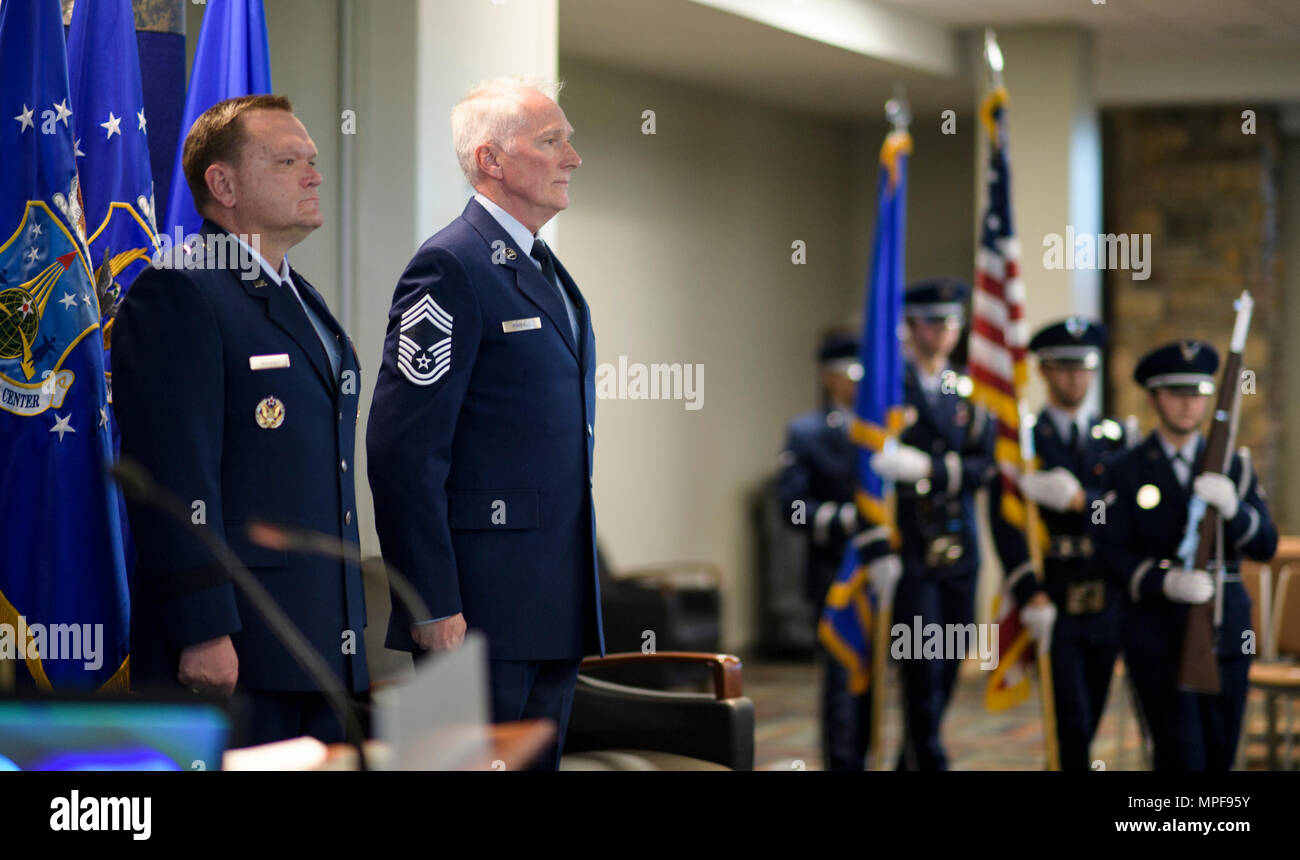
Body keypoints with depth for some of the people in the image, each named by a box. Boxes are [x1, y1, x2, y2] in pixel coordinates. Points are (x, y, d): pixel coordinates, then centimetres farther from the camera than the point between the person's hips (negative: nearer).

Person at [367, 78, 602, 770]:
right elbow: (403, 449, -17)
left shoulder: (546, 271, 19)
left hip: (556, 606, 9)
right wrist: (433, 604, -20)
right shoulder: (451, 266, -11)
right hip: (481, 609, -9)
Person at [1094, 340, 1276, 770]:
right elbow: (1114, 556, -5)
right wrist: (1167, 580, -24)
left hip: (1227, 633, 3)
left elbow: (1265, 546, 2)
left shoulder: (1234, 465, 11)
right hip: (1158, 635, -3)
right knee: (1183, 756, -12)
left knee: (1220, 756, 7)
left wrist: (1232, 507, -19)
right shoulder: (1125, 472, 3)